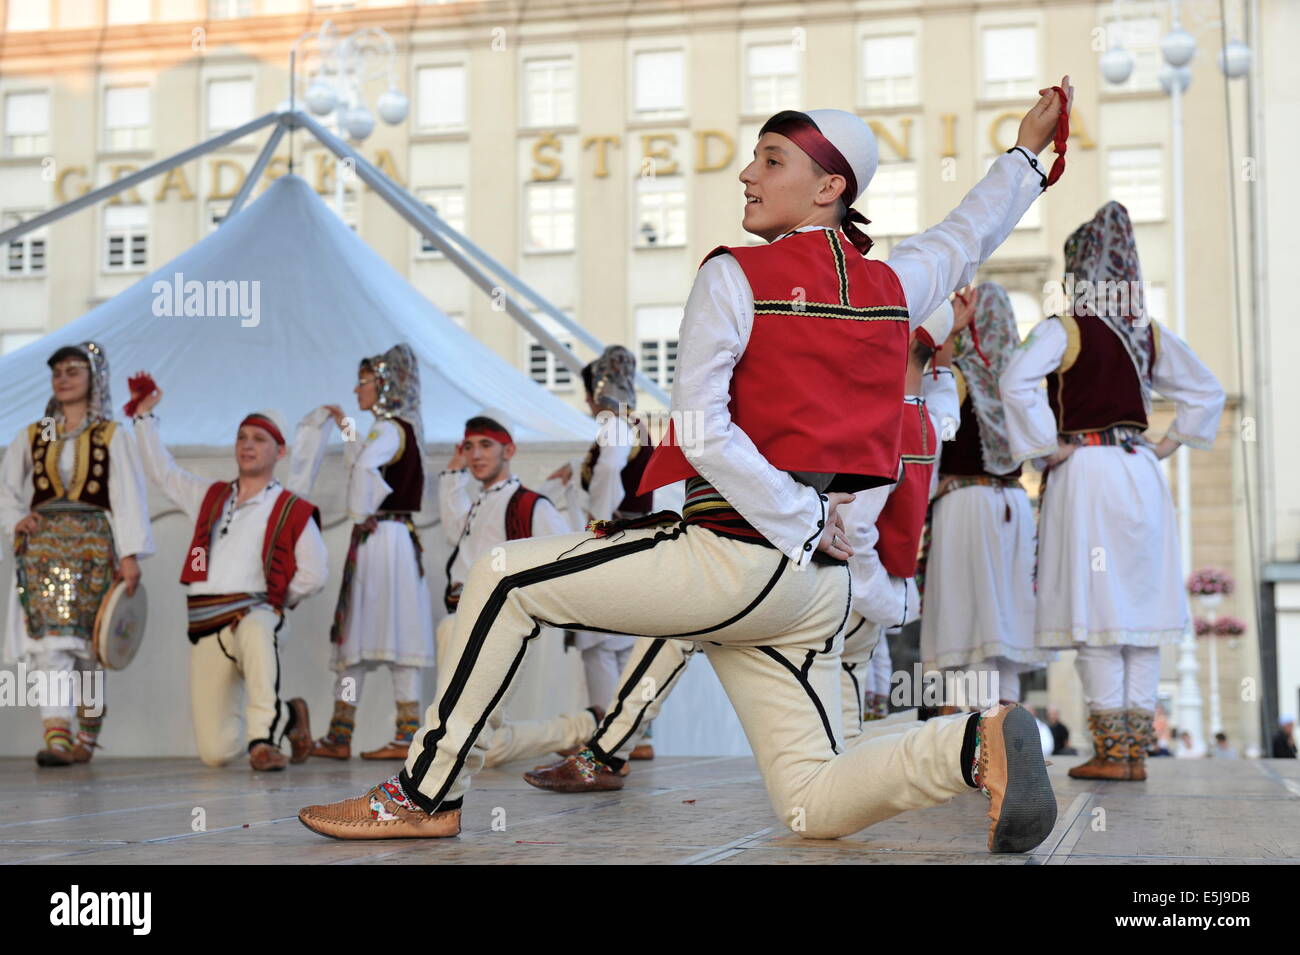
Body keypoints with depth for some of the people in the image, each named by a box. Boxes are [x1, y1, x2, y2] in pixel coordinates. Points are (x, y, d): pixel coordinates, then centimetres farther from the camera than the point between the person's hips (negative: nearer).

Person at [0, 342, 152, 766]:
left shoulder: (112, 436, 6)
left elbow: (128, 498, -1)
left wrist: (130, 554, -10)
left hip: (91, 544, -1)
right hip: (42, 544, 1)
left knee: (85, 645, 2)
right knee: (50, 639, -12)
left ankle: (86, 736, 15)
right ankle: (56, 736, -20)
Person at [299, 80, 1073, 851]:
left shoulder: (737, 277, -5)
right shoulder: (892, 289, 12)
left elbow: (701, 432, -15)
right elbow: (968, 236, 33)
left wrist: (799, 524, -12)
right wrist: (1026, 152, 47)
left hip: (735, 556, -7)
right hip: (819, 586, 7)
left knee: (505, 580, 4)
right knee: (813, 810, 9)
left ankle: (428, 795, 6)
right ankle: (976, 744, -13)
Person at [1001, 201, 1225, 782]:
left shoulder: (1063, 331, -7)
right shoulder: (1152, 335, 10)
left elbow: (1017, 382, -23)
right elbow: (1206, 391, 17)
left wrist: (1046, 447, -13)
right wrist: (1169, 445, 16)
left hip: (1085, 472, -5)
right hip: (1140, 473, 5)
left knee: (1096, 613, -3)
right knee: (1140, 611, 7)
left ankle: (1111, 751, -3)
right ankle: (1137, 750, 10)